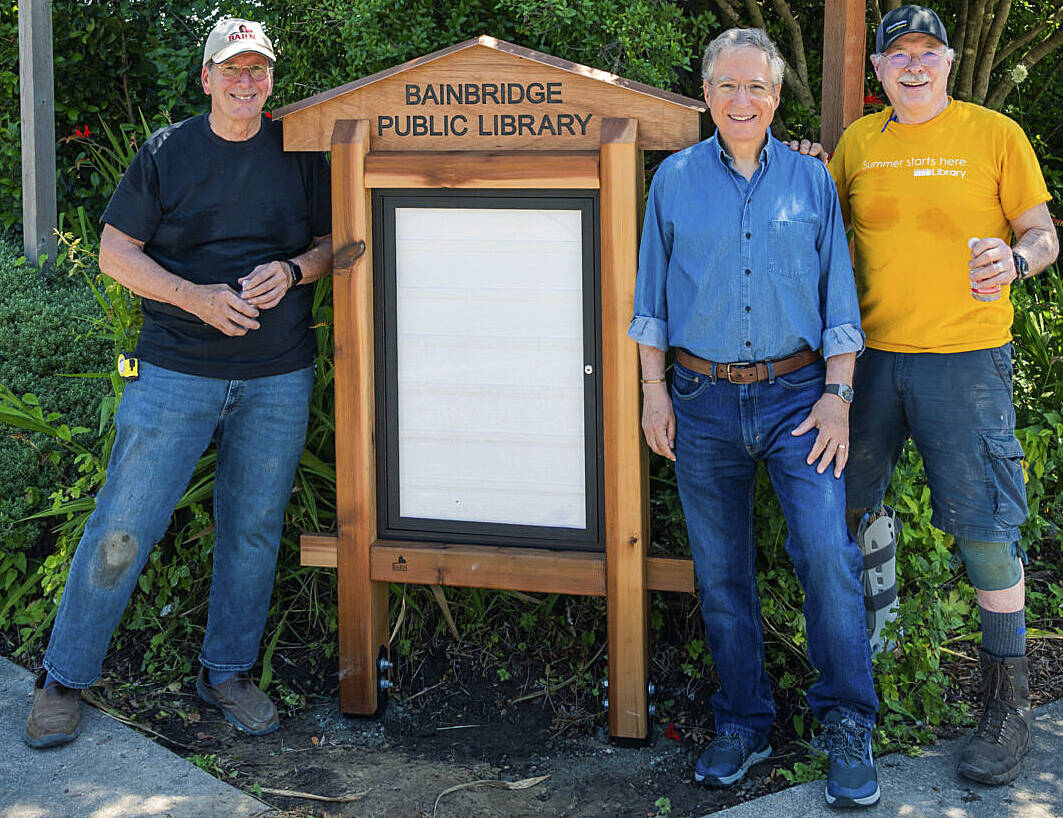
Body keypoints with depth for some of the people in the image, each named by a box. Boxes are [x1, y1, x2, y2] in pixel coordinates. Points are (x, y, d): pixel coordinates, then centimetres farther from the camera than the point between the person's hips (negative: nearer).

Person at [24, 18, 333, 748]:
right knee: (123, 528, -3)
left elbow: (334, 243, 13)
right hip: (177, 372, -2)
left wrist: (292, 271, -9)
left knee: (253, 529, 10)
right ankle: (64, 680, 10)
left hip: (279, 379, 2)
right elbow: (115, 251, 1)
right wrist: (197, 298, -13)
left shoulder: (300, 155, 7)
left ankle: (229, 672, 26)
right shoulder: (168, 153, 1)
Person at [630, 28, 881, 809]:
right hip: (704, 400, 1)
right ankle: (744, 723, 20)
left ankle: (848, 722, 3)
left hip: (796, 393, -1)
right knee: (721, 573, 6)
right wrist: (654, 389, 4)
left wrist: (837, 393, -3)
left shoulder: (811, 180, 6)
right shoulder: (675, 180, 7)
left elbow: (838, 295, 6)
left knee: (826, 552, -14)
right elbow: (652, 295, 11)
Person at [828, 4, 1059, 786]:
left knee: (984, 527, -4)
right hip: (871, 355, 4)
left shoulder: (995, 135, 1)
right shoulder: (856, 143, 10)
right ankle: (870, 625, 36)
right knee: (850, 505, 11)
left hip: (964, 359, -4)